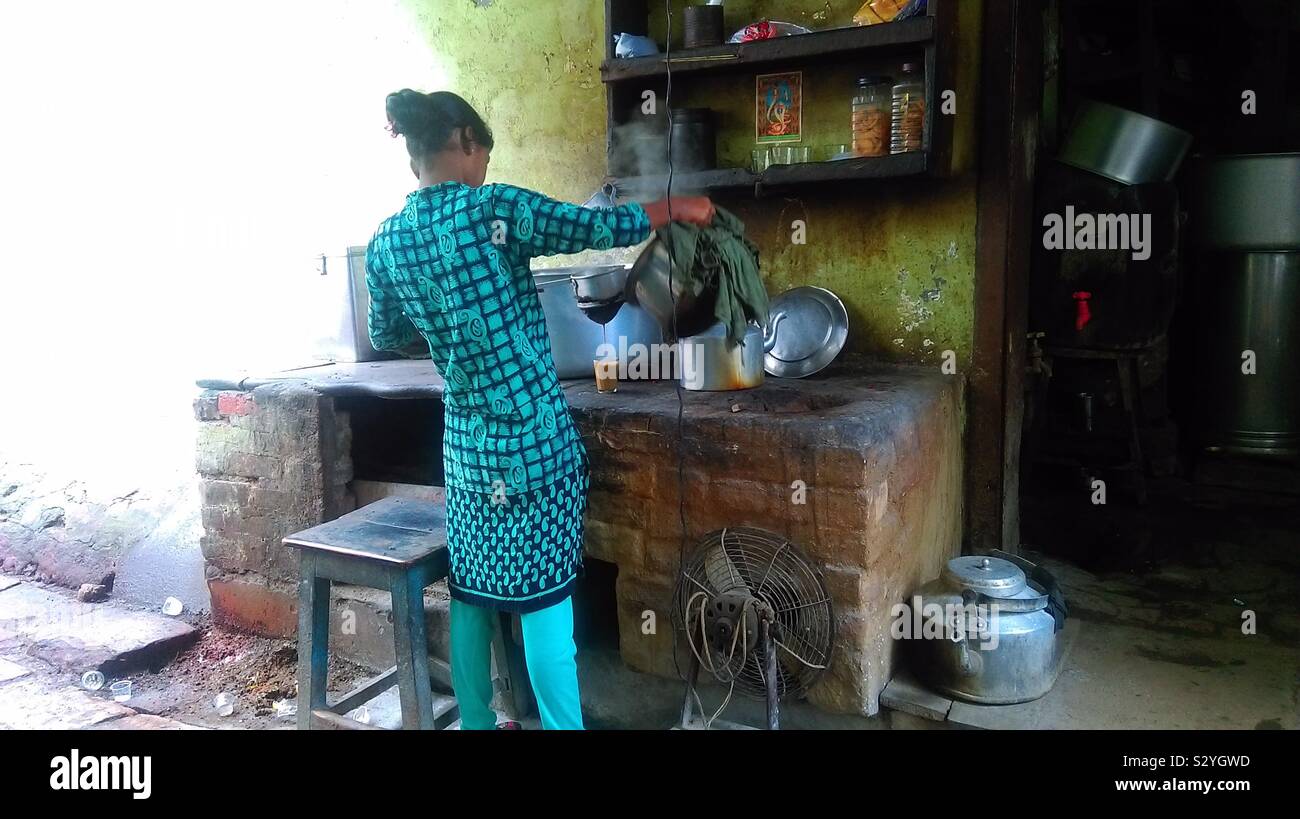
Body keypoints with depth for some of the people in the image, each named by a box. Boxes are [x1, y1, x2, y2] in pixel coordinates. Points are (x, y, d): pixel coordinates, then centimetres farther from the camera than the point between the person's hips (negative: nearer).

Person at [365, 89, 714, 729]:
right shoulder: (492, 208, -12)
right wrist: (677, 207, 7)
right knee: (543, 595, 2)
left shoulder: (385, 241, 5)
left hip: (464, 441, 6)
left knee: (470, 590, 16)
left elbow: (385, 336, 18)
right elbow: (602, 228, -8)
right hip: (534, 435, -6)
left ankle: (475, 722, 30)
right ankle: (562, 724, 14)